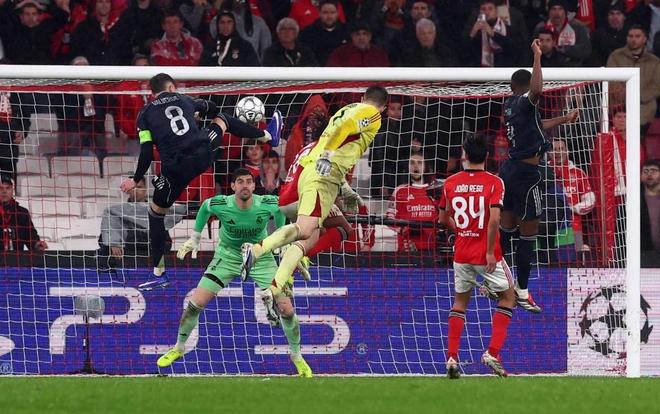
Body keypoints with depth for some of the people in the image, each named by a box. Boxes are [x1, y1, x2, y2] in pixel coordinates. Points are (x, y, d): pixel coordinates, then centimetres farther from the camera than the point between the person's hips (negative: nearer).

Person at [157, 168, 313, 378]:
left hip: (261, 257, 0)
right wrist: (194, 238, 8)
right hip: (228, 257, 0)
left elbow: (281, 210, 1)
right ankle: (178, 348, 16)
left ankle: (297, 357, 15)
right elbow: (205, 207, 1)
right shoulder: (220, 205, -24)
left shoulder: (268, 204, -24)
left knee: (287, 309, -9)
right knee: (195, 304, -9)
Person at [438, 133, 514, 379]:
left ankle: (452, 357, 6)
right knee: (507, 297, 13)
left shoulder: (451, 183, 1)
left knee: (460, 302, 18)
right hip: (486, 254, -4)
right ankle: (492, 353, 0)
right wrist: (490, 252, -15)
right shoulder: (494, 183, -11)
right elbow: (494, 218, -21)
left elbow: (443, 219, 10)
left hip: (461, 254, 4)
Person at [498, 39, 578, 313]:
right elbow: (537, 90, -39)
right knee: (529, 233, -2)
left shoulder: (510, 105, 11)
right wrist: (537, 56, -32)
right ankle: (522, 292, 0)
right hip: (526, 174, -9)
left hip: (510, 169, 9)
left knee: (508, 226, 18)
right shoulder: (524, 103, -15)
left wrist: (563, 120, 36)